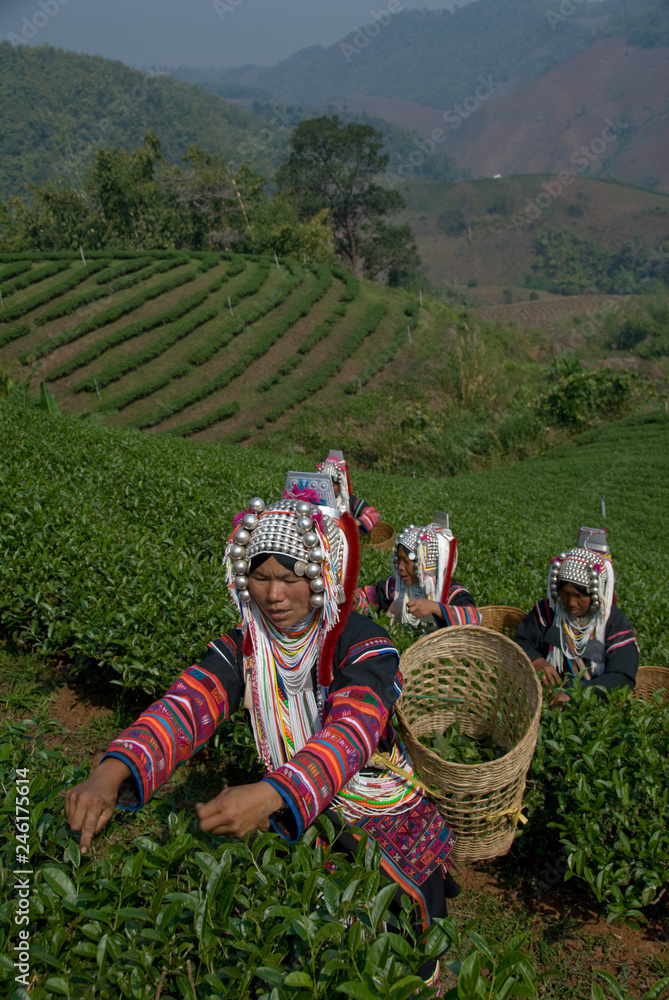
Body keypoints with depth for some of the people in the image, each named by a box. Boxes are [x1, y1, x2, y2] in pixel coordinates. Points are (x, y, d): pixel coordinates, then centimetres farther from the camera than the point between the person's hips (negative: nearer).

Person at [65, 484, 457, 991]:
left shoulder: (364, 645, -26)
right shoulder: (243, 648, -13)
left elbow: (350, 734, -42)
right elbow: (185, 707, -28)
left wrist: (269, 795, -59)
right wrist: (112, 773, -46)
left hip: (395, 820, -3)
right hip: (308, 820, 3)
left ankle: (428, 978, 47)